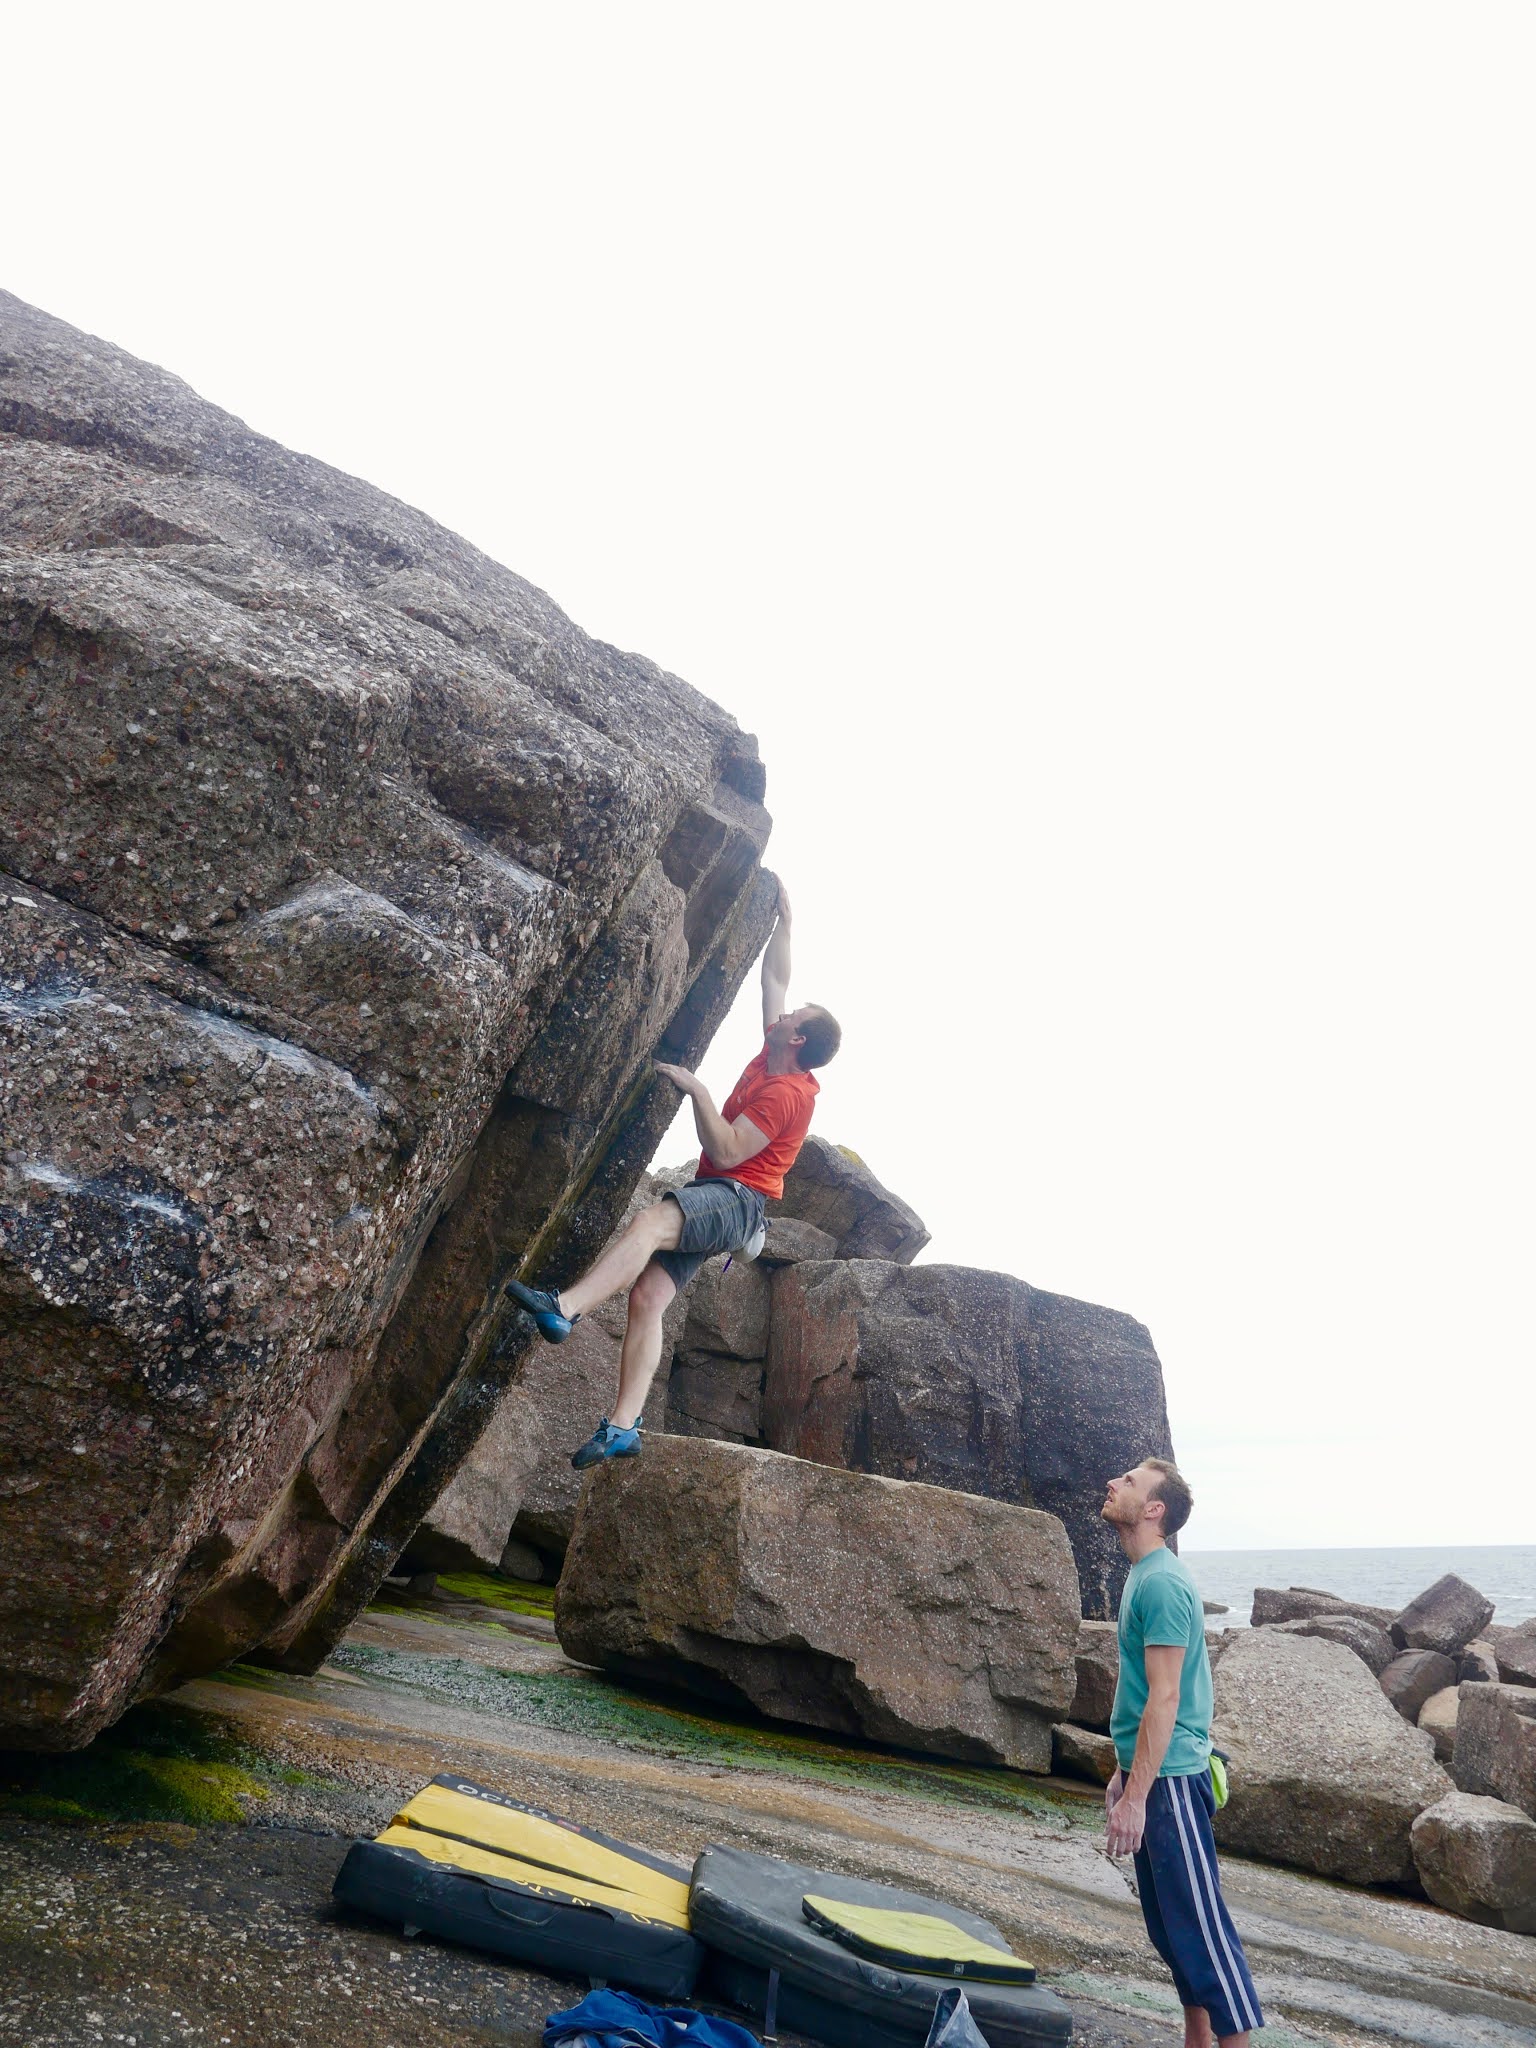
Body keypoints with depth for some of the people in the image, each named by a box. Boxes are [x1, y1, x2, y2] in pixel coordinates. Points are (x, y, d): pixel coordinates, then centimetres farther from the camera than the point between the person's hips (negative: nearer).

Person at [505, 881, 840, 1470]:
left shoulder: (786, 1092, -13)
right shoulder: (773, 1059, 13)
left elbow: (726, 1152, -22)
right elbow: (774, 979, 25)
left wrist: (696, 1088, -18)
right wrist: (784, 923, 29)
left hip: (735, 1200, -9)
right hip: (710, 1201, 9)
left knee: (650, 1221, -36)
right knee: (647, 1299, -6)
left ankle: (561, 1307, -50)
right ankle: (623, 1425, -13)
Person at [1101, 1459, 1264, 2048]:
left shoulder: (1162, 1583, -20)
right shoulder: (1143, 1575, 10)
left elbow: (1164, 1698, -23)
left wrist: (1135, 1797, -21)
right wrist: (1124, 1772, 21)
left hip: (1170, 1779, -10)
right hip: (1148, 1772, 10)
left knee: (1199, 1927, -1)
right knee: (1169, 1928, 18)